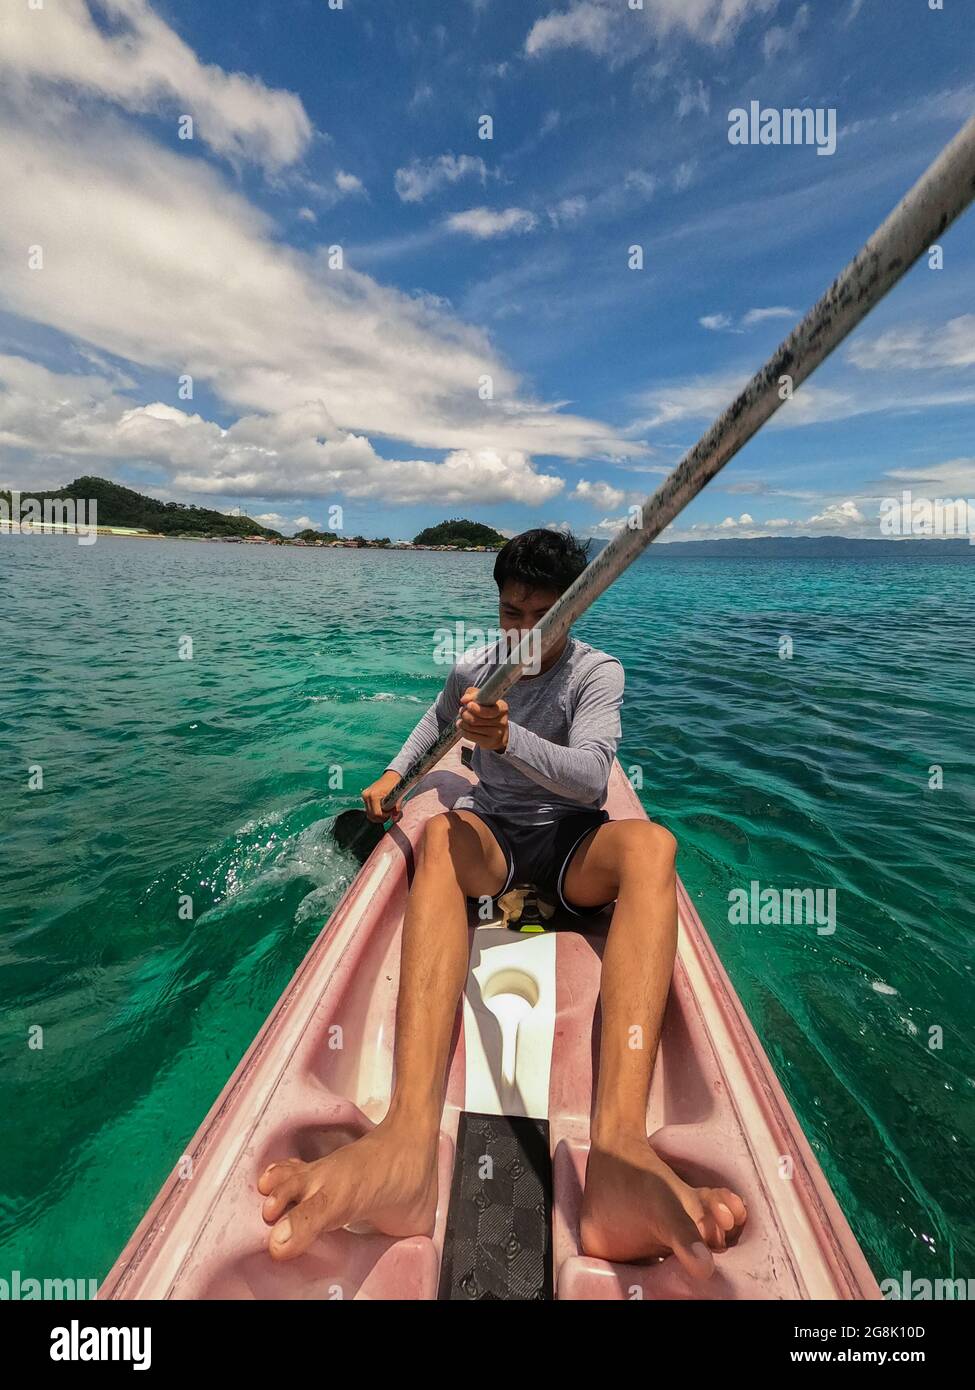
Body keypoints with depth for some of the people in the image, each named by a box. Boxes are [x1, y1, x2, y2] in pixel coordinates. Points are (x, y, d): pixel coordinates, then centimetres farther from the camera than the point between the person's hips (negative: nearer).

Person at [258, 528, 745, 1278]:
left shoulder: (598, 673, -4)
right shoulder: (473, 669, 6)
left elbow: (591, 778, -21)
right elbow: (438, 718, 29)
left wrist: (508, 739, -37)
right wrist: (395, 774, 17)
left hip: (572, 842, -1)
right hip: (492, 833, 2)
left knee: (651, 843, -35)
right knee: (440, 835, -34)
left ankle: (619, 1145, -52)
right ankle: (408, 1136, -52)